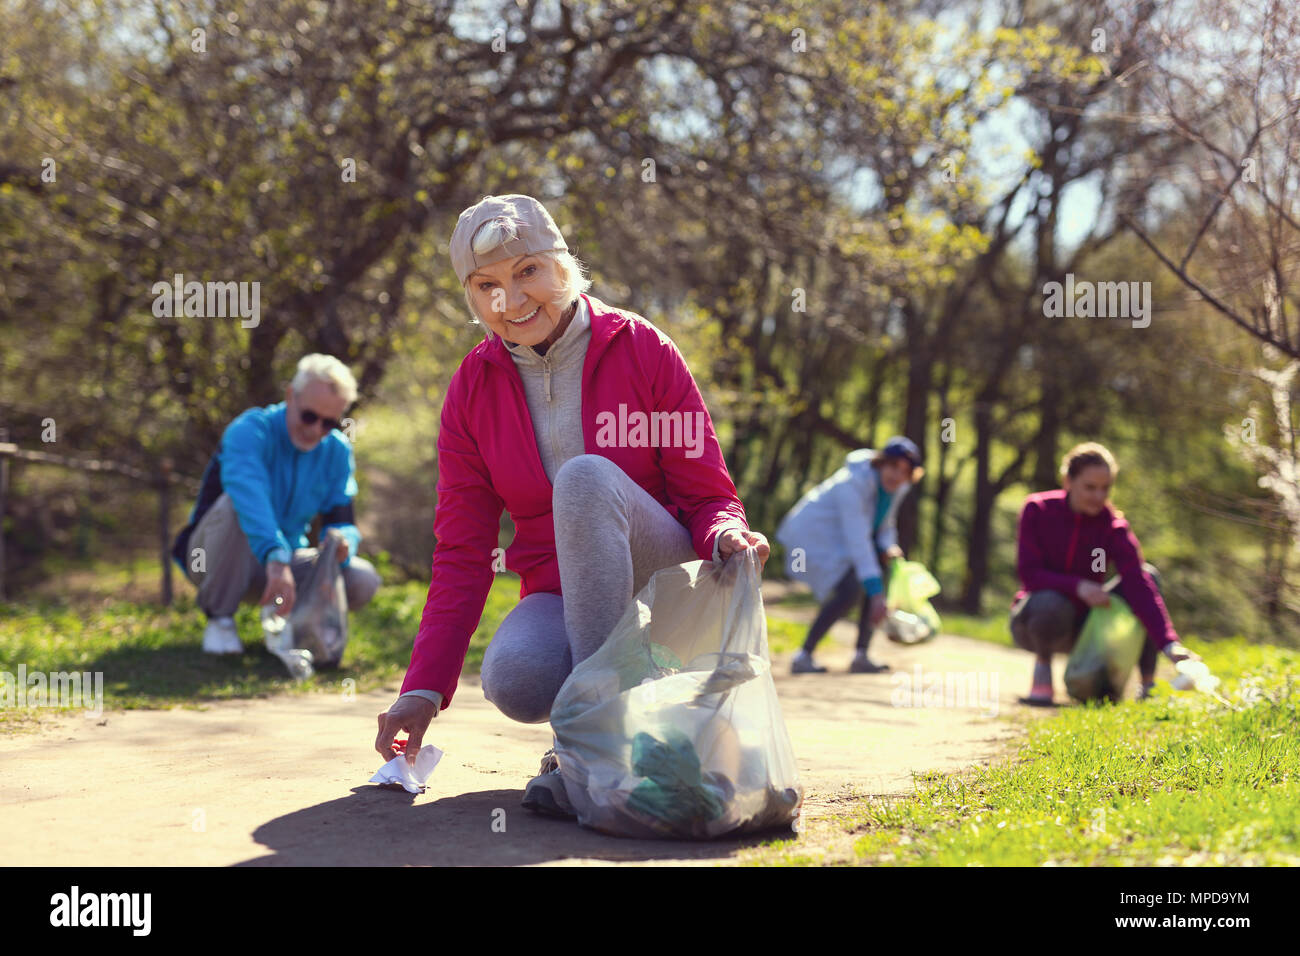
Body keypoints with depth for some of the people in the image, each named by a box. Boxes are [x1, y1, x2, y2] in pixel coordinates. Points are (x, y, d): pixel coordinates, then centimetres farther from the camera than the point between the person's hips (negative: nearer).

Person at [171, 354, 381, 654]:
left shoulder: (337, 452, -2)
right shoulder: (251, 430, -22)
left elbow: (342, 522, -2)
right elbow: (248, 489, -43)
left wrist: (342, 542, -30)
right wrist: (276, 558, -59)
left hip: (284, 560, 4)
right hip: (216, 558, -4)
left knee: (364, 580, -21)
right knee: (235, 505, -38)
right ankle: (219, 618, -19)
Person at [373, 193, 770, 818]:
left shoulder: (640, 349, -5)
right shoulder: (473, 390, 2)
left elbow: (708, 496, -3)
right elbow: (461, 553, 0)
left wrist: (726, 536, -28)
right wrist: (424, 688, -10)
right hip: (558, 591, 1)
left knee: (585, 476, -34)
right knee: (513, 678, -36)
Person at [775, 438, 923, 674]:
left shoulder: (898, 487, -4)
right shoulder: (854, 484, -31)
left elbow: (883, 525, 10)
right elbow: (857, 540, -36)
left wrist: (889, 548, -14)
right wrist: (875, 592, -39)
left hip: (838, 537, 9)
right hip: (814, 535, -9)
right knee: (851, 591, -25)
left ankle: (861, 657, -5)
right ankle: (803, 657, -16)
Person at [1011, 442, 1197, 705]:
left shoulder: (1113, 527, -11)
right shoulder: (1037, 510, -13)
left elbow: (1138, 583, -24)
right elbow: (1028, 574, -17)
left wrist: (1169, 643, -37)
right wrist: (1078, 586, -33)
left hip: (1083, 627, 3)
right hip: (1033, 621, -3)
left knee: (1149, 573, -18)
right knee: (1051, 604, -40)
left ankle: (1148, 683, -14)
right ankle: (1042, 664, -9)